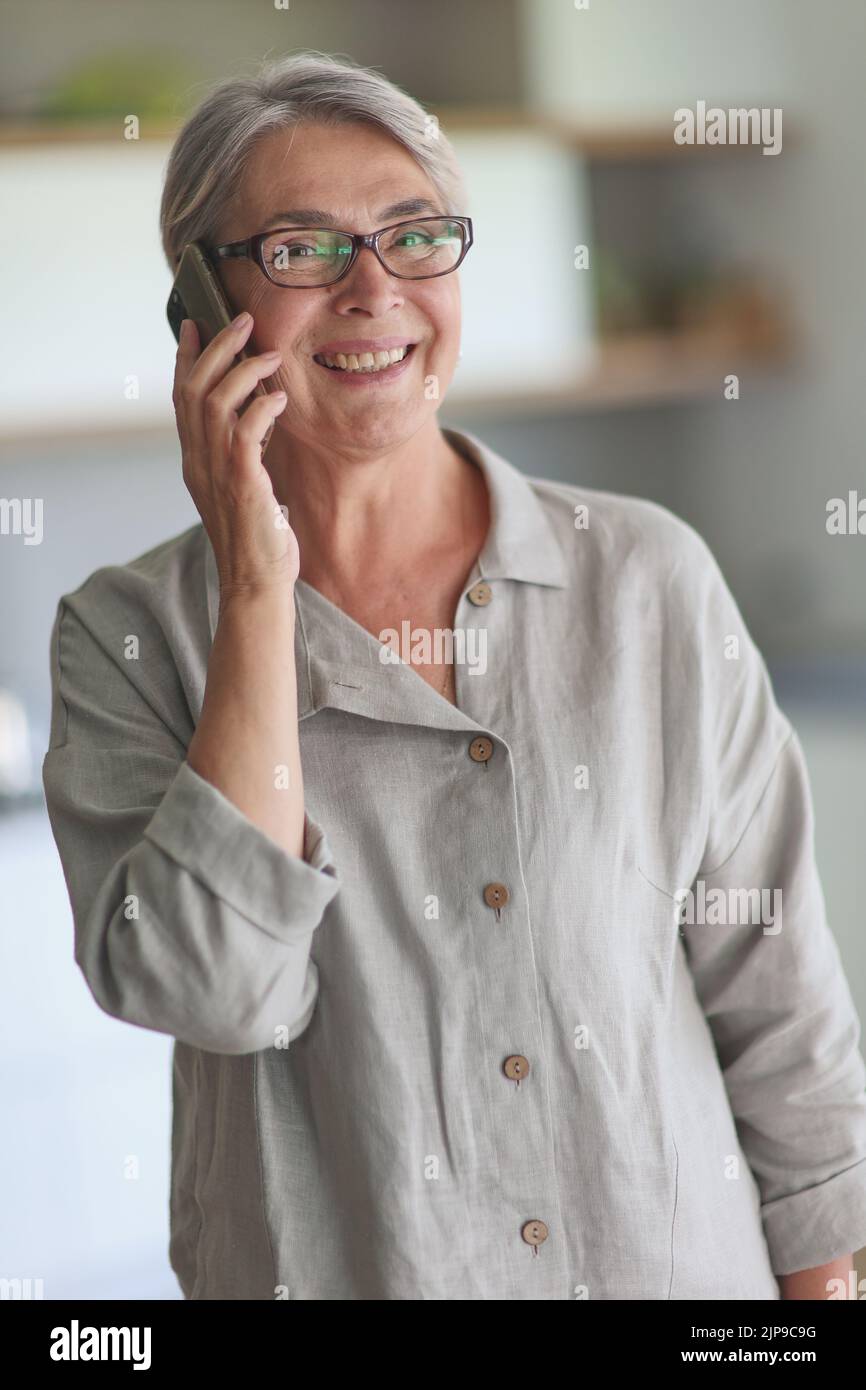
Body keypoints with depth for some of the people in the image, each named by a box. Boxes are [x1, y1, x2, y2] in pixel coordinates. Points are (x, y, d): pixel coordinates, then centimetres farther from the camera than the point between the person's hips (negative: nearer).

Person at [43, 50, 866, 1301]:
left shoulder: (648, 579, -5)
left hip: (676, 1254, 2)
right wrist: (256, 588, -20)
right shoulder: (129, 634, -7)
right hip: (332, 1263, -1)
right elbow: (211, 988, -22)